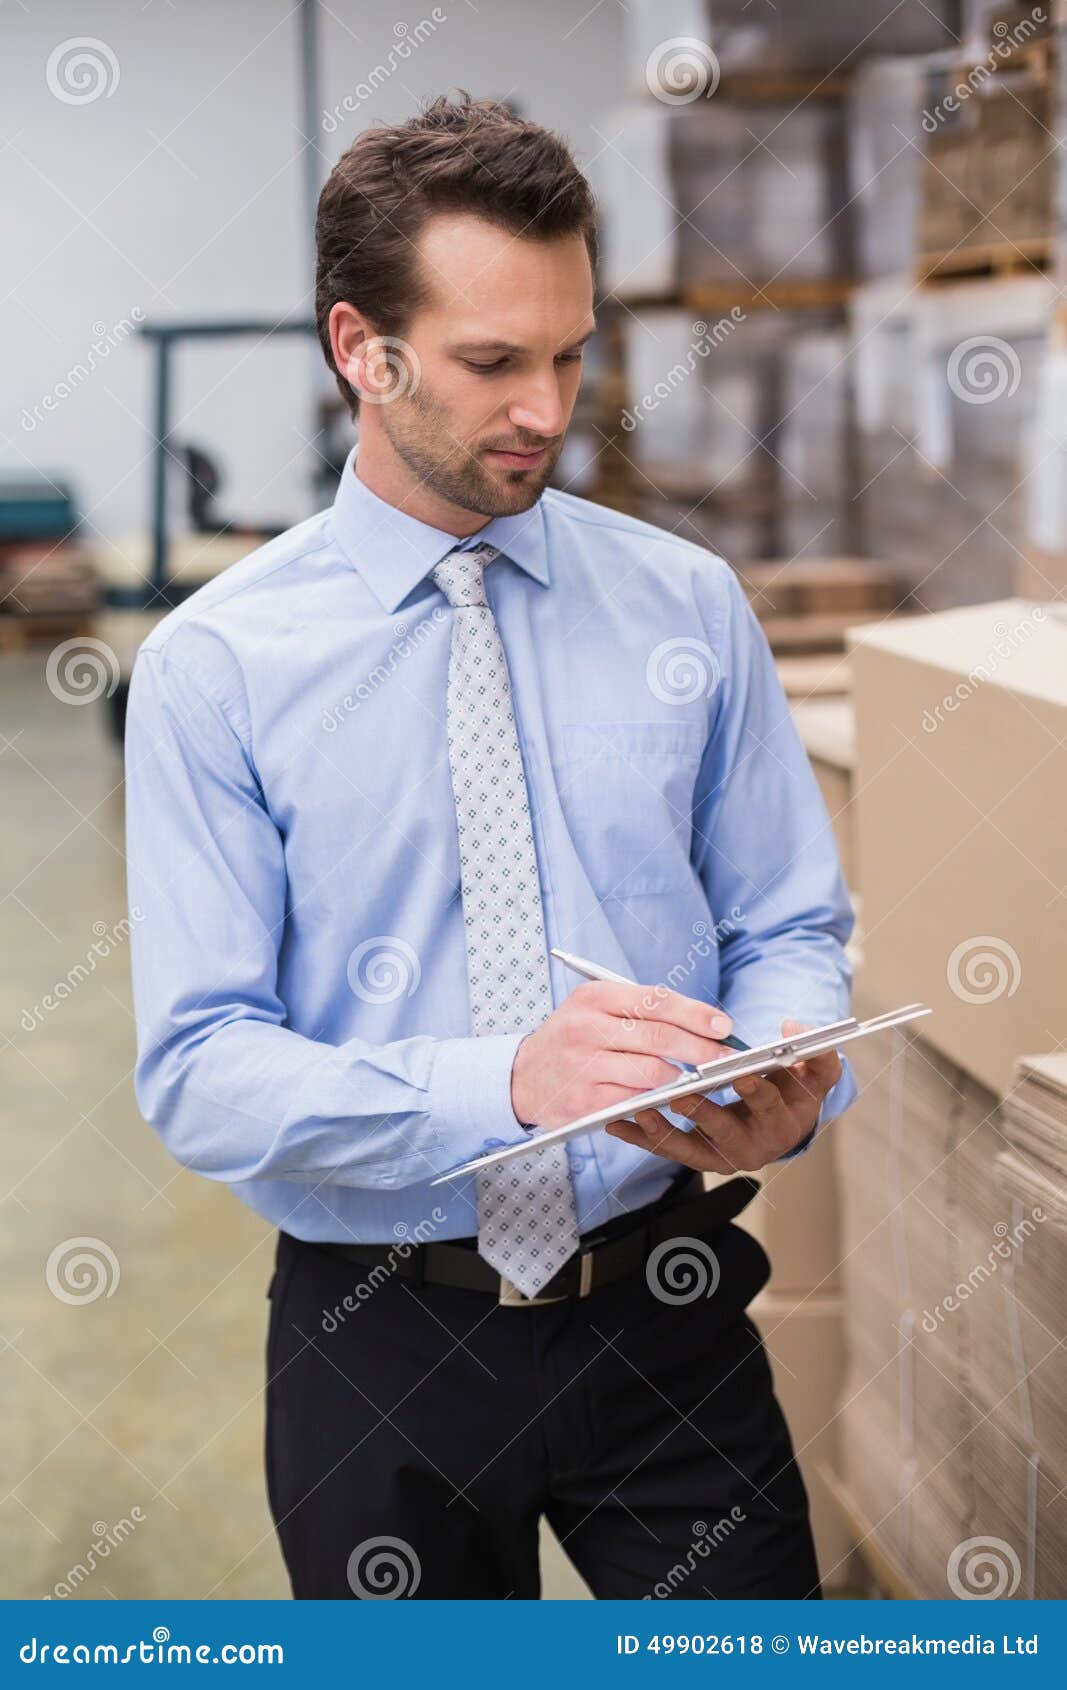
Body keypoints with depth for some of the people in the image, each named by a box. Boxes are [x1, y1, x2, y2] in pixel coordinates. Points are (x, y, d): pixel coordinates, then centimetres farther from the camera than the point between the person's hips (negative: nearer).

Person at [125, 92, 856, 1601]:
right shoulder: (216, 666, -9)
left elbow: (794, 926, 5)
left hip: (665, 1310, 2)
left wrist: (786, 1078, -19)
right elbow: (198, 1066, -14)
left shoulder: (690, 607, -1)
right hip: (377, 1344, -1)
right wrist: (506, 1080, -30)